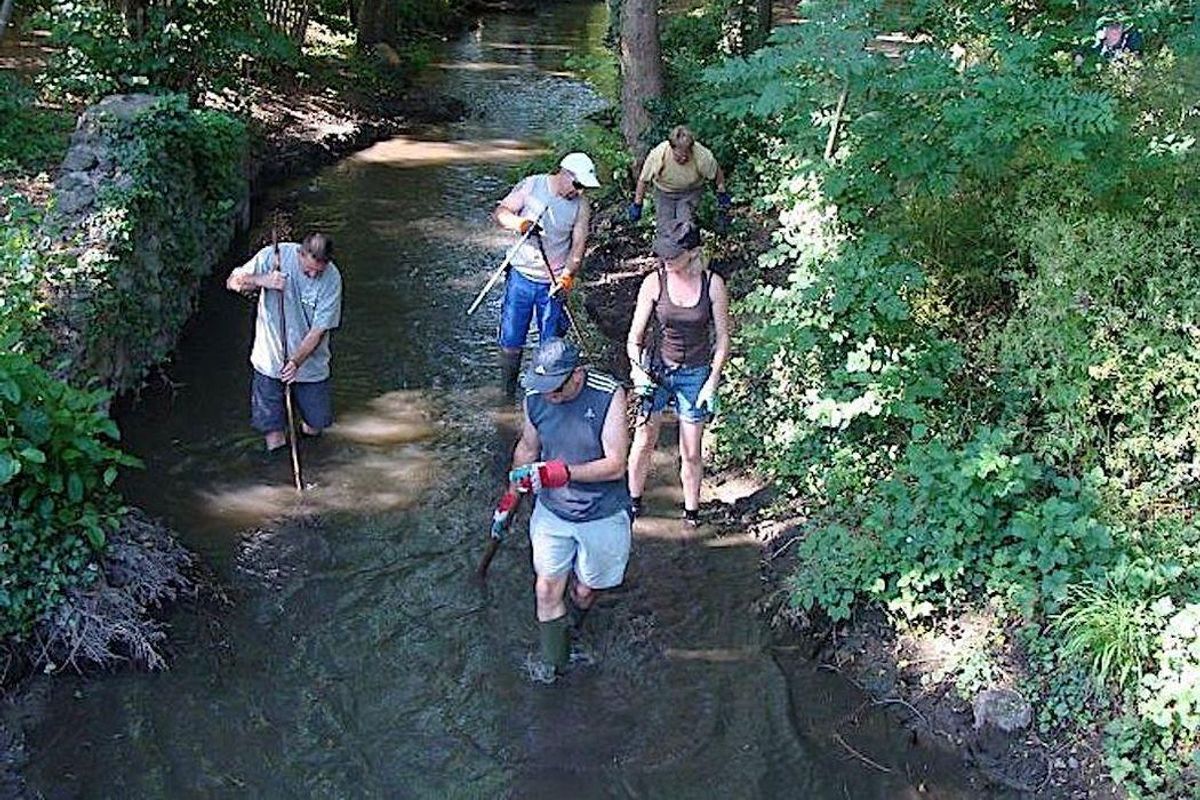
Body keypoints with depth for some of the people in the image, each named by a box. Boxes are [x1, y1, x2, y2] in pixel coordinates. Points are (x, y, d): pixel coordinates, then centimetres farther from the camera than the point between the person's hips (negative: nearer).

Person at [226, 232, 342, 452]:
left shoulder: (332, 279, -16)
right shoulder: (274, 256, -15)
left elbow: (319, 330, -16)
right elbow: (232, 282, -10)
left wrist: (296, 362, -27)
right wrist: (261, 280, -29)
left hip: (309, 363, 0)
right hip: (270, 360, 0)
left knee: (315, 427, 12)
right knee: (274, 438, 2)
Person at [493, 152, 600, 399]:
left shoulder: (581, 206, -7)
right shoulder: (531, 186, -8)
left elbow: (579, 244, -8)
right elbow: (501, 212, -4)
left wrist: (568, 275, -25)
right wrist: (518, 223, -27)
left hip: (554, 283, 0)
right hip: (521, 276, 0)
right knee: (510, 340, 8)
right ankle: (508, 393, 25)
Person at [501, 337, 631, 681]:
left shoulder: (608, 395, -24)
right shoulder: (535, 398, -11)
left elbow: (616, 465, -25)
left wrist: (563, 472, -35)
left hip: (602, 517, -2)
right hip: (552, 512, 3)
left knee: (585, 590, 16)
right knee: (546, 588, 5)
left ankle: (574, 625, 50)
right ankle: (552, 660, 26)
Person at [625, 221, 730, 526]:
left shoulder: (713, 284, -11)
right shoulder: (654, 282, -10)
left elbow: (722, 339, -4)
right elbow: (635, 336, -3)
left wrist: (712, 382, -9)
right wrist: (637, 368, -18)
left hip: (695, 374, -1)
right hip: (657, 369, 1)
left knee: (691, 453, 6)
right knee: (644, 442, 7)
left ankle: (691, 509, 25)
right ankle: (633, 499, 29)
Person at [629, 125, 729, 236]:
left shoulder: (702, 155, -30)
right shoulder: (657, 155, -31)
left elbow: (716, 172, -8)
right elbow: (643, 180, -14)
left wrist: (722, 194, 3)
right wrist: (637, 205, -7)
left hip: (690, 192, 0)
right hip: (664, 192, 0)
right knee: (664, 229, -9)